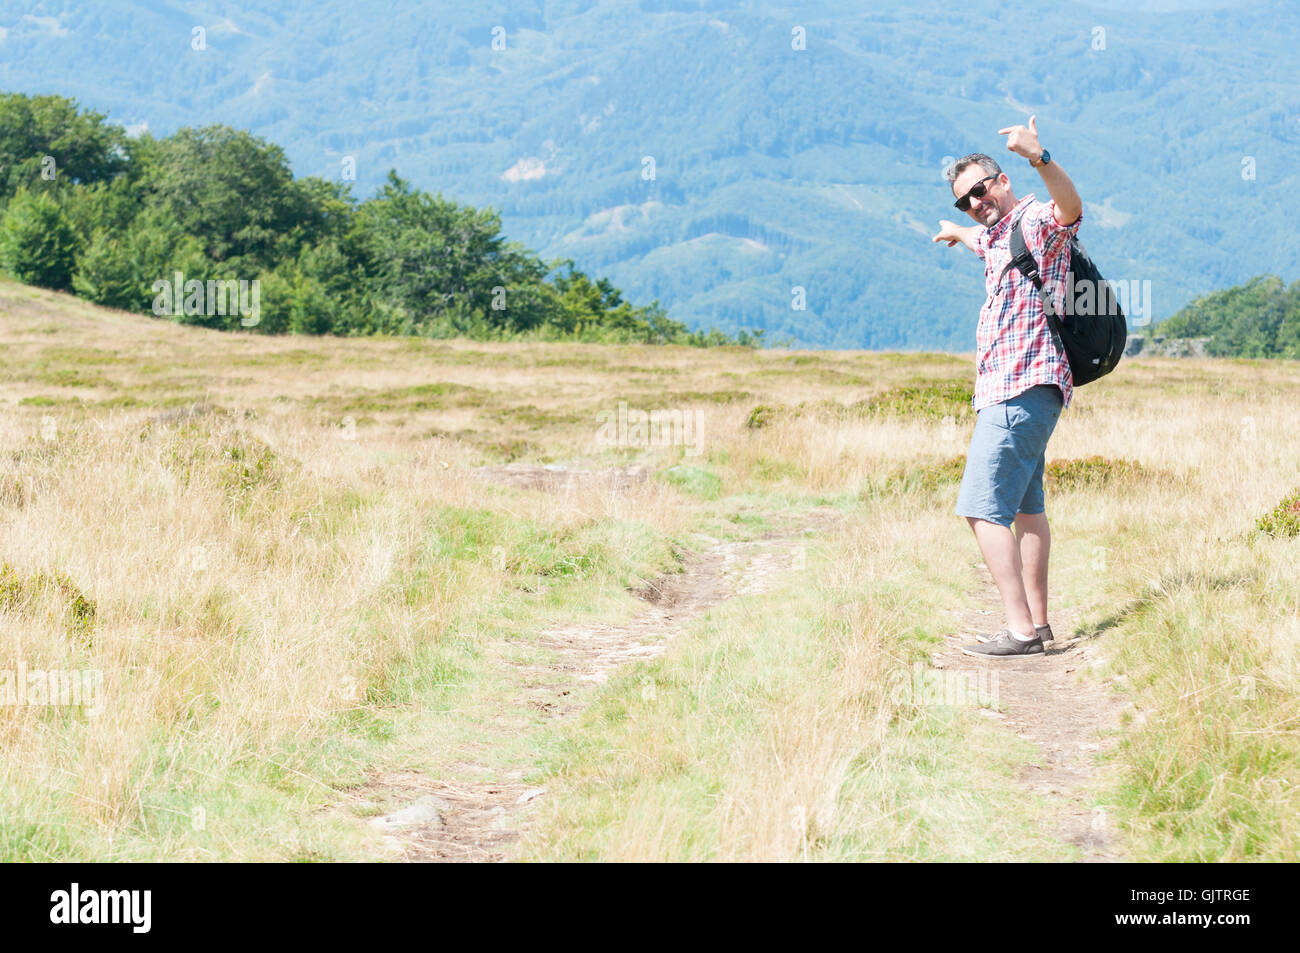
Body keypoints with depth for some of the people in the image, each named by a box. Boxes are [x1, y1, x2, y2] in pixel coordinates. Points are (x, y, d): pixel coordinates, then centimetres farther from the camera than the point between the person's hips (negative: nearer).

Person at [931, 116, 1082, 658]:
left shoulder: (1038, 222, -10)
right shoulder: (996, 236, 20)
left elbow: (1071, 208, -35)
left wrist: (1039, 157, -53)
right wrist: (955, 232, 67)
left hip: (1022, 388, -11)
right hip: (1012, 390, 11)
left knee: (984, 510, -17)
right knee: (1026, 507, 17)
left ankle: (1020, 630, -21)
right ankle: (1038, 620, 25)